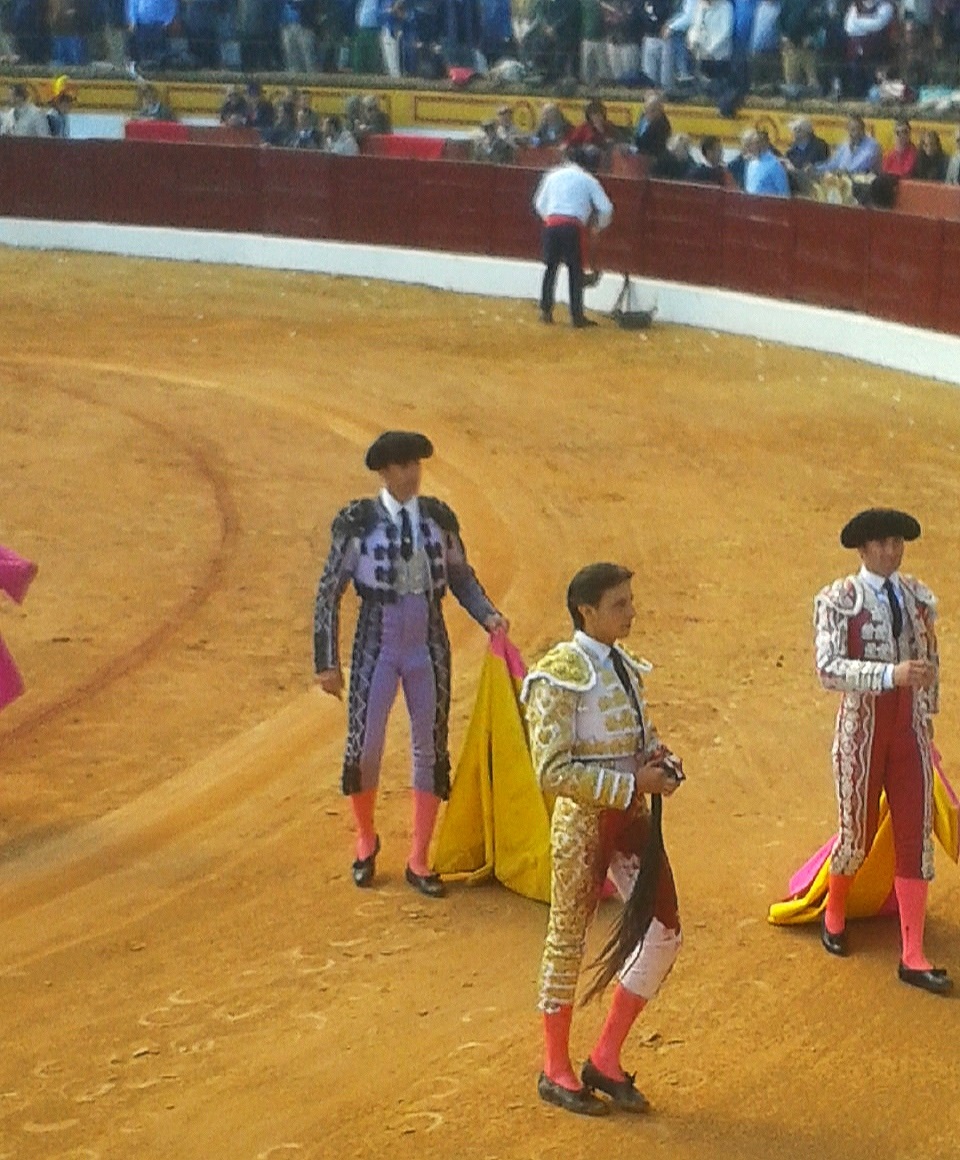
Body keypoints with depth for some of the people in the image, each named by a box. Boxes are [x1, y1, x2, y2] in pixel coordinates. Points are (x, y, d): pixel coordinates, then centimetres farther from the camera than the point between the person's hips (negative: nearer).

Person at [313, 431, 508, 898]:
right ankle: (366, 841, 29)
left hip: (428, 648, 3)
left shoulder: (438, 517, 1)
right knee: (364, 748, 0)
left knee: (430, 749, 6)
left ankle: (418, 861, 20)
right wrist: (327, 663, -7)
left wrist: (488, 615, -7)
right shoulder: (357, 522, -9)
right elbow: (329, 592, -5)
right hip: (376, 647, -3)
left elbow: (461, 577, 12)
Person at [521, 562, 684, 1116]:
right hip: (584, 820, -8)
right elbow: (554, 771, -22)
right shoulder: (560, 676, -17)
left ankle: (606, 1060, 18)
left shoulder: (625, 666, 8)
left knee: (663, 932, 6)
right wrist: (632, 783, -22)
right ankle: (556, 1072, 21)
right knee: (569, 939, 5)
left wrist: (662, 759, -1)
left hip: (634, 817, 8)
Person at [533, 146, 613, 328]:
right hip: (574, 226, -3)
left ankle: (545, 311, 13)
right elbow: (605, 208, 3)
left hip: (552, 223, 3)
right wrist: (599, 225, 21)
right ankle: (577, 315, 2)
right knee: (575, 270, 3)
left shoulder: (553, 176, 16)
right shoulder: (588, 180, 7)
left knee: (551, 267, 14)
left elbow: (539, 204, 17)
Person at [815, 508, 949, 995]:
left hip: (910, 734, 4)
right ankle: (834, 913, 40)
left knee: (915, 840, 1)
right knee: (856, 837, 8)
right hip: (862, 731, -4)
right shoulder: (838, 601, -11)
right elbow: (829, 669, -24)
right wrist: (892, 674, -35)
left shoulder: (919, 598, 4)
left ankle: (913, 958, 5)